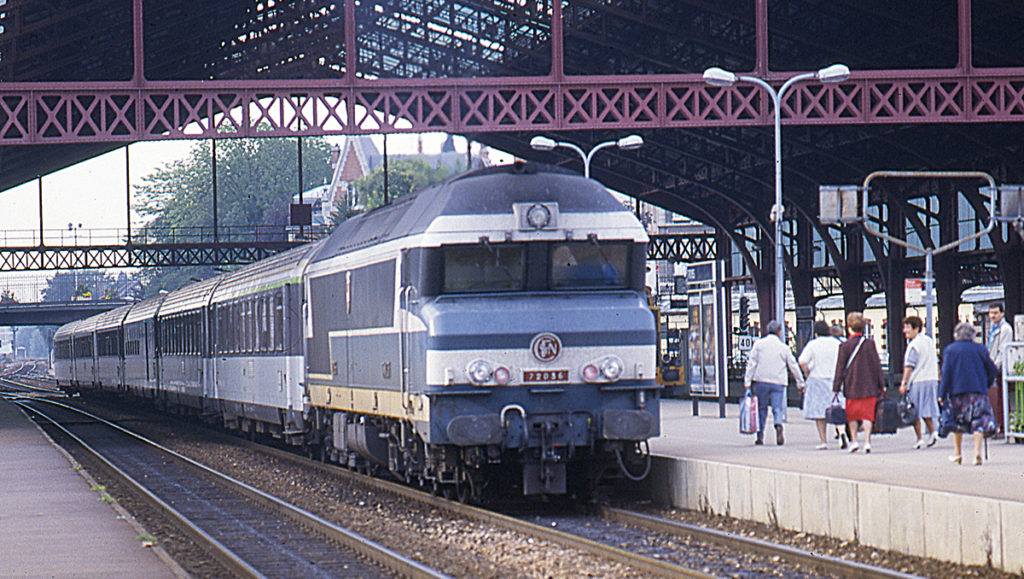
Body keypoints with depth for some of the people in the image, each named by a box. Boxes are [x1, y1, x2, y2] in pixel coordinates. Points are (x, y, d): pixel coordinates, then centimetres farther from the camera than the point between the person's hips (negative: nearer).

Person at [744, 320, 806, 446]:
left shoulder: (759, 344, 3)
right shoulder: (784, 348, 6)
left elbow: (752, 364, -2)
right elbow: (794, 366, 11)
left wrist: (747, 382, -2)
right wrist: (800, 383, 20)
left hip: (761, 381, 0)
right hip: (778, 383, 0)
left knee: (761, 409, 9)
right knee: (778, 408, -2)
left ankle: (760, 437, 12)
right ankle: (779, 425, -32)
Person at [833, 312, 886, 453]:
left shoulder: (845, 346, -5)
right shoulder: (870, 343, 0)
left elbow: (840, 367, -3)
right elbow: (877, 364, 3)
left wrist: (836, 388, 1)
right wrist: (881, 384, 9)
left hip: (852, 386, -1)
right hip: (869, 385, 1)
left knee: (852, 415, 12)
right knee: (867, 414, 2)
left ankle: (854, 440, 9)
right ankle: (867, 441, -7)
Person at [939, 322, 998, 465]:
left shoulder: (950, 350, -1)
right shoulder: (979, 349, 4)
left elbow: (946, 373, -6)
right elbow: (992, 370, 6)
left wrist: (942, 394, -4)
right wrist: (985, 386, 20)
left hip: (957, 390, 0)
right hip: (978, 390, 0)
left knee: (958, 421, 14)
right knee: (978, 421, -2)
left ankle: (957, 452, 20)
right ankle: (977, 449, -19)